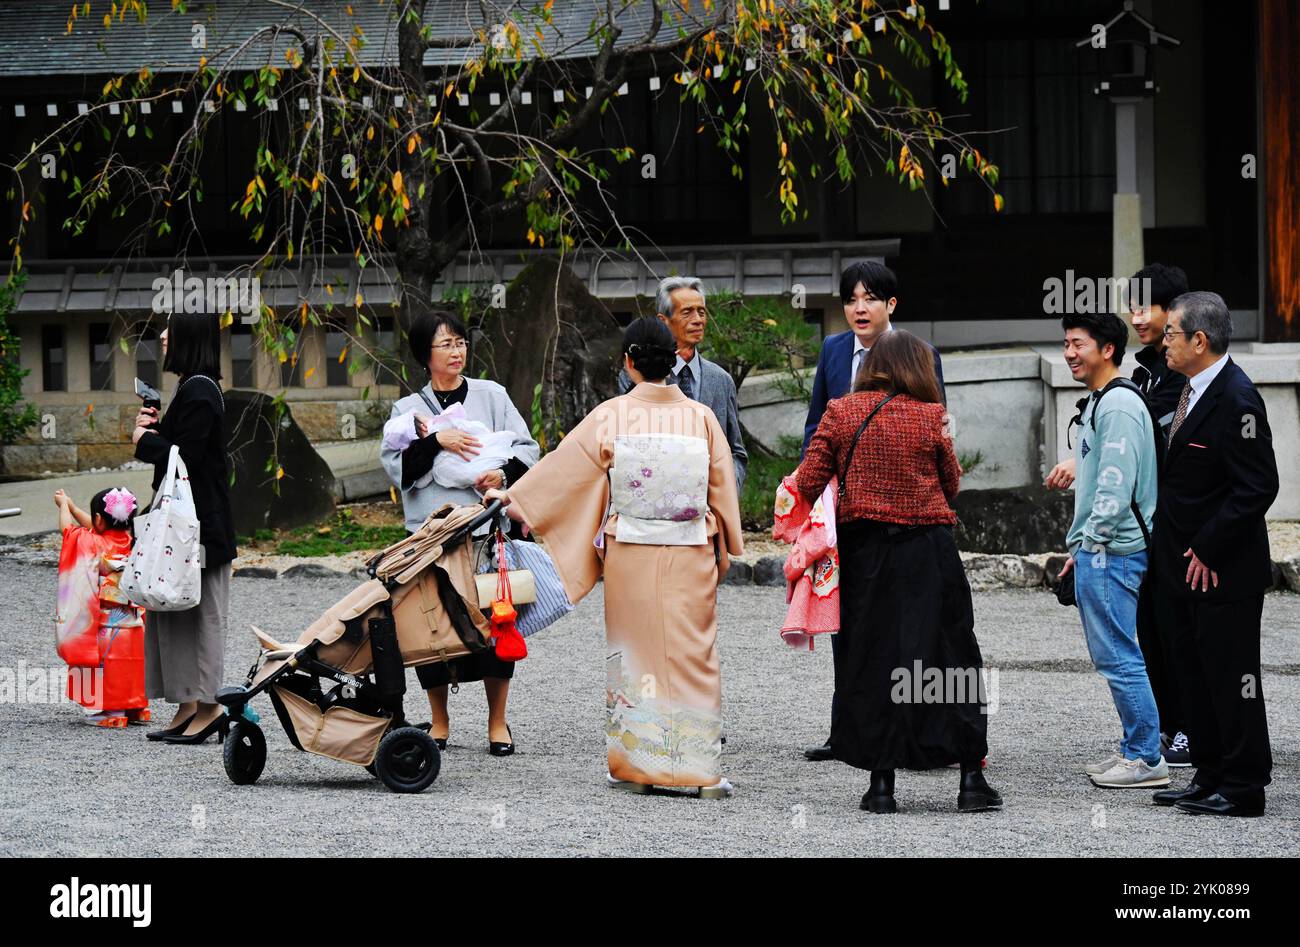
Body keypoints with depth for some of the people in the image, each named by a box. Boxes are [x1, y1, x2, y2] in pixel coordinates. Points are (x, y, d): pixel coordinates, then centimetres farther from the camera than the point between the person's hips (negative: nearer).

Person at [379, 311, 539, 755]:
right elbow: (394, 463, -3)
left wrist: (502, 473, -11)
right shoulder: (408, 409, 10)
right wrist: (437, 441, -17)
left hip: (487, 525, 0)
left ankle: (497, 722, 6)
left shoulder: (491, 395, 11)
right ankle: (439, 722, 14)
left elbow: (526, 448, 8)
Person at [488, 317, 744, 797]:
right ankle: (703, 770, 0)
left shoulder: (611, 416, -6)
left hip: (630, 555, -1)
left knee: (635, 653, 9)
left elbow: (566, 464, 2)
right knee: (693, 651, 3)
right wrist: (724, 550, 18)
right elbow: (723, 489, 6)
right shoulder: (701, 418, -1)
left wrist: (515, 498, 15)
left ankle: (636, 764, 13)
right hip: (691, 557, 1)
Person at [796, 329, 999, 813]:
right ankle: (971, 778, 6)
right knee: (951, 660, 7)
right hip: (928, 550, -1)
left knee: (872, 663, 8)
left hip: (864, 550, 1)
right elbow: (952, 484, 6)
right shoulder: (930, 416, -3)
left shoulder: (840, 412, 1)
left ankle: (881, 784, 7)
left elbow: (807, 482, -3)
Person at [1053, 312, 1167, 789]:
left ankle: (1147, 758, -5)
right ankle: (1136, 750, 19)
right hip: (1096, 550, 11)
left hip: (1112, 552, -11)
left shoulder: (1119, 405, -14)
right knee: (1110, 656, 14)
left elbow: (1117, 483, -21)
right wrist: (1079, 547, 22)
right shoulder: (1097, 404, 19)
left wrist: (1095, 538, -17)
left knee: (1118, 656, -9)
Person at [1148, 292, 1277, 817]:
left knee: (1231, 676, -2)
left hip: (1224, 572, -10)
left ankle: (1244, 788, 5)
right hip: (1189, 570, 10)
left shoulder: (1236, 399, -20)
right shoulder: (1191, 390, 10)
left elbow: (1258, 487, -22)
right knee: (1195, 674, 15)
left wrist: (1208, 550, -19)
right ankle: (1211, 778, 24)